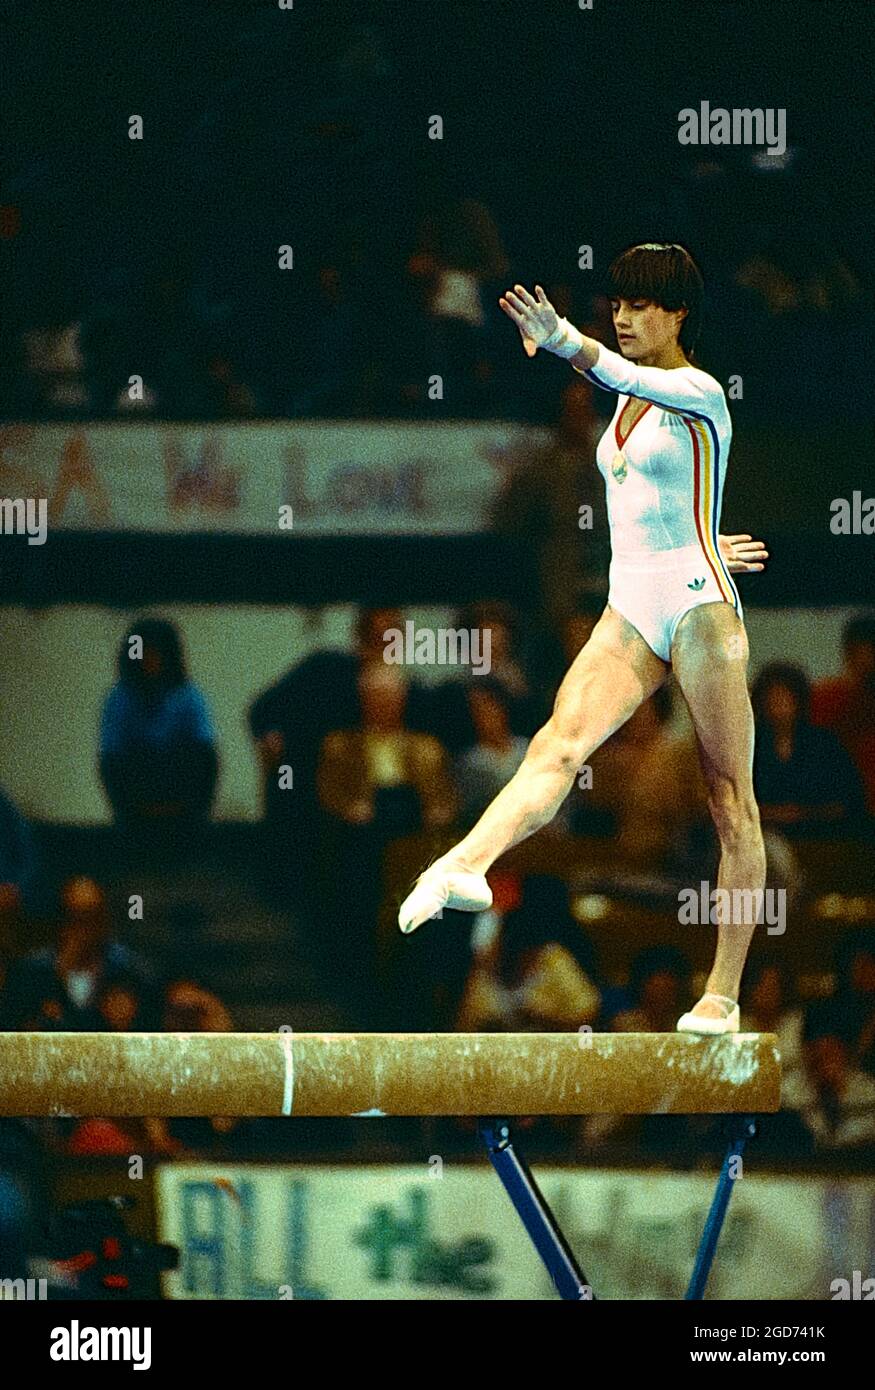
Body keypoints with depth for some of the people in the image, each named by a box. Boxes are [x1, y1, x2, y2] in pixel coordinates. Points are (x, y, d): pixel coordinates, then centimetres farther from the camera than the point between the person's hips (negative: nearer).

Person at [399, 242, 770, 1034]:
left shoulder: (699, 394, -7)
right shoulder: (629, 404, 15)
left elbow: (625, 374, -28)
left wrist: (562, 342, -44)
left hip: (699, 607, -6)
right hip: (631, 612, 6)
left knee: (731, 800, 0)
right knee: (560, 742, -19)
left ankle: (723, 993, 1)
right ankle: (467, 866, -42)